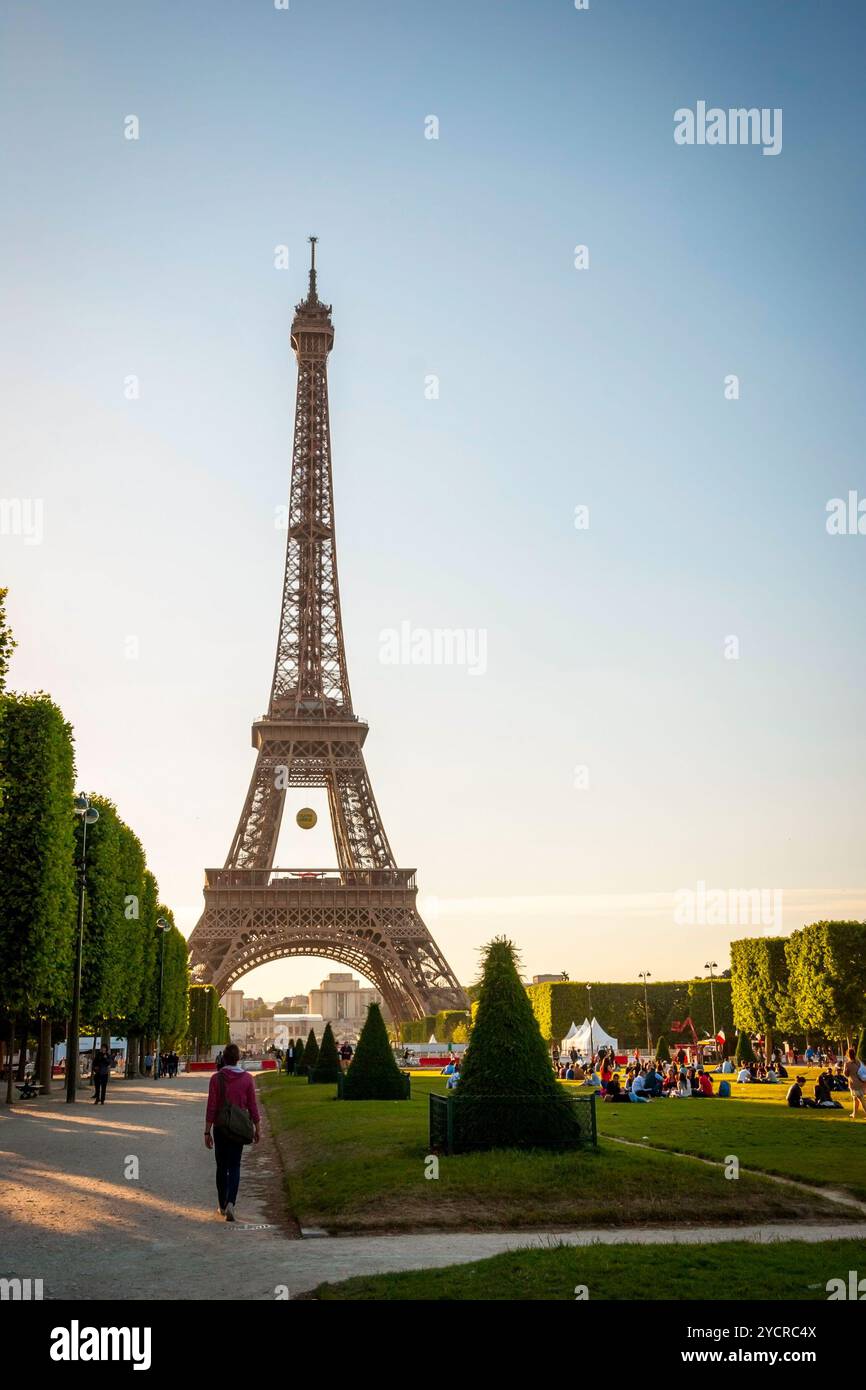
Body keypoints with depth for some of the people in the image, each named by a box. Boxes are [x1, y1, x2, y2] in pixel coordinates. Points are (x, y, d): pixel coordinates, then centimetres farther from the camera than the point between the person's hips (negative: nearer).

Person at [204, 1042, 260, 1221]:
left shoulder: (216, 1078, -9)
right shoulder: (247, 1078, -6)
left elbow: (211, 1107, -9)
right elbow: (253, 1106, -2)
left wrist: (207, 1132, -4)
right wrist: (257, 1129, 8)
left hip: (220, 1127, 0)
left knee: (222, 1166, 14)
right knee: (234, 1167, 7)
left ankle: (222, 1205, 22)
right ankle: (230, 1203, -12)